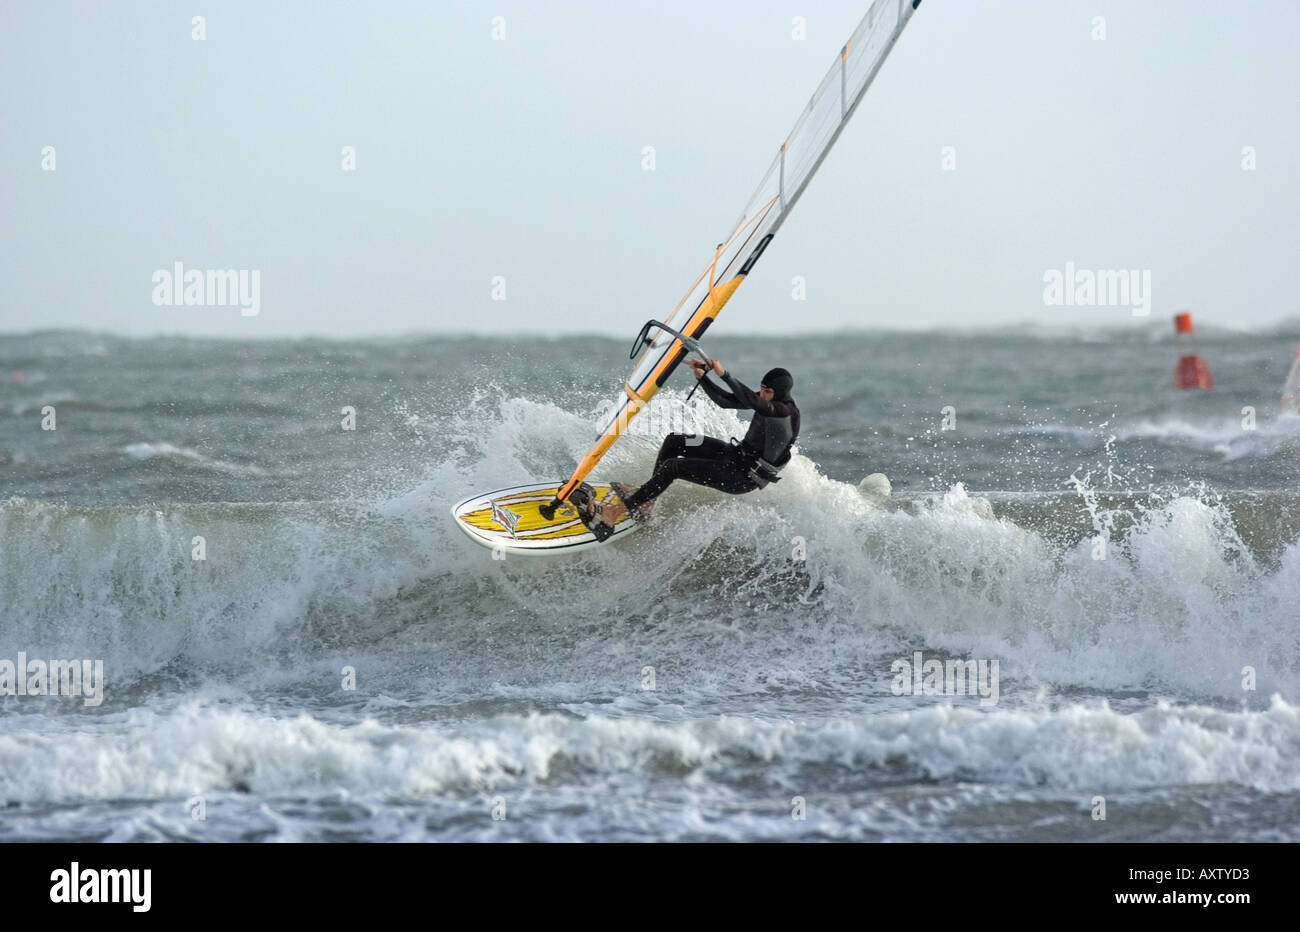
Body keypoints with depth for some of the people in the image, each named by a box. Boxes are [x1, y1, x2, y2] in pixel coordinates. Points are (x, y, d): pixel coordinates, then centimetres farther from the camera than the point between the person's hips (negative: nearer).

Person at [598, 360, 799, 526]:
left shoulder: (786, 412, -25)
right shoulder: (767, 398, 1)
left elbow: (753, 403, -43)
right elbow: (726, 400, 4)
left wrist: (724, 374, -43)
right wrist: (702, 377, -9)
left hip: (743, 478, -9)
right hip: (735, 454, 9)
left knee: (672, 466, -15)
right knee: (673, 441, 4)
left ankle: (625, 506, -8)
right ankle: (646, 500, 7)